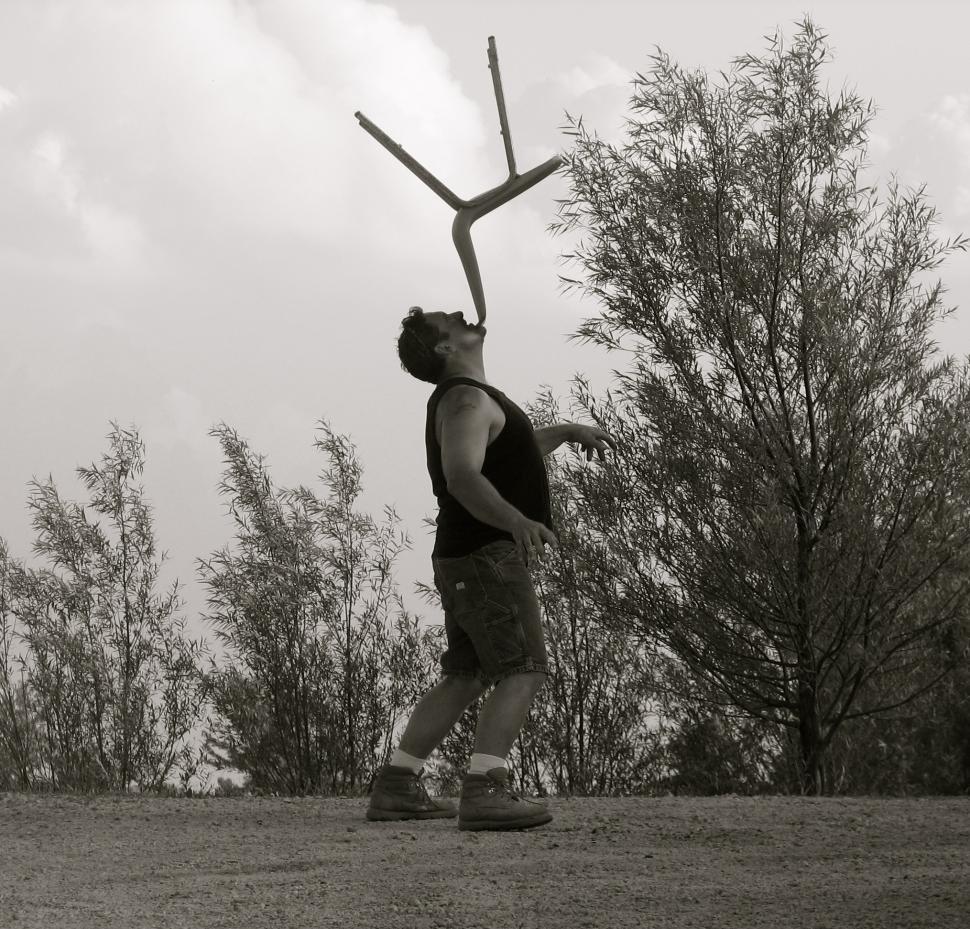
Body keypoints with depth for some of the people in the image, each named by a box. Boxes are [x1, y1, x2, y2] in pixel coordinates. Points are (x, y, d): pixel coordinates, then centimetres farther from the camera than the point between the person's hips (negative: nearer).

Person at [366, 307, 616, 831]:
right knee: (523, 670, -16)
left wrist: (565, 430, 38)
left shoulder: (464, 400, 20)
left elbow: (510, 449, 40)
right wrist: (517, 520, -45)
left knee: (464, 678, 13)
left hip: (466, 561, 10)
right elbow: (463, 477, -31)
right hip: (488, 557, -10)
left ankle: (395, 788, 13)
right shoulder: (467, 400, -14)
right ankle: (484, 791, -28)